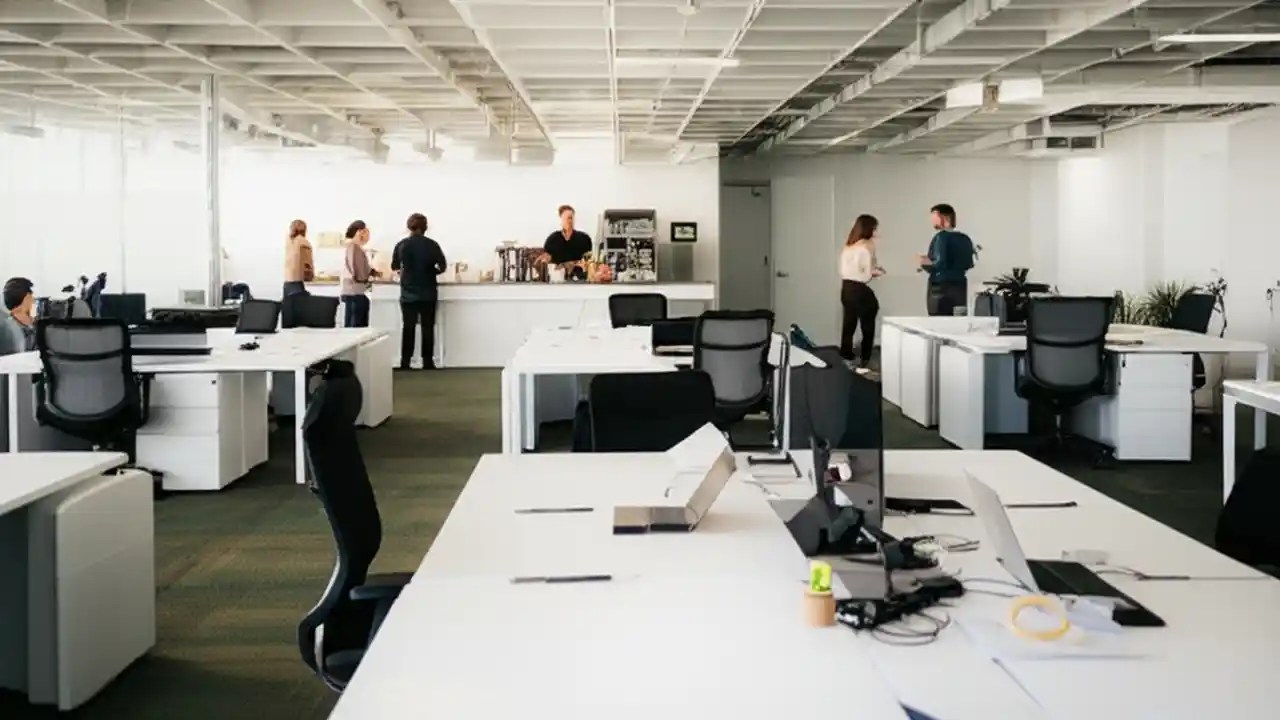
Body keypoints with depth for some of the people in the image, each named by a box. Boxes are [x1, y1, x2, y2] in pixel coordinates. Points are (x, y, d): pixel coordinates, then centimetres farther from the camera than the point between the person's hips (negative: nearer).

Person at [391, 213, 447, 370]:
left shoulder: (401, 245, -5)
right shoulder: (432, 244, -8)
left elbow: (394, 266, 10)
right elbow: (443, 266, -3)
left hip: (408, 293, 1)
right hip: (428, 294, -1)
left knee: (408, 327, 8)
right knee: (428, 327, 7)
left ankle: (405, 362, 5)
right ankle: (428, 362, 7)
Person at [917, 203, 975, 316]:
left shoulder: (942, 236, -11)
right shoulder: (965, 238, 11)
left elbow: (940, 264, -20)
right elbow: (968, 264, 17)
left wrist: (925, 264, -1)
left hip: (941, 289, -7)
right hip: (960, 289, 7)